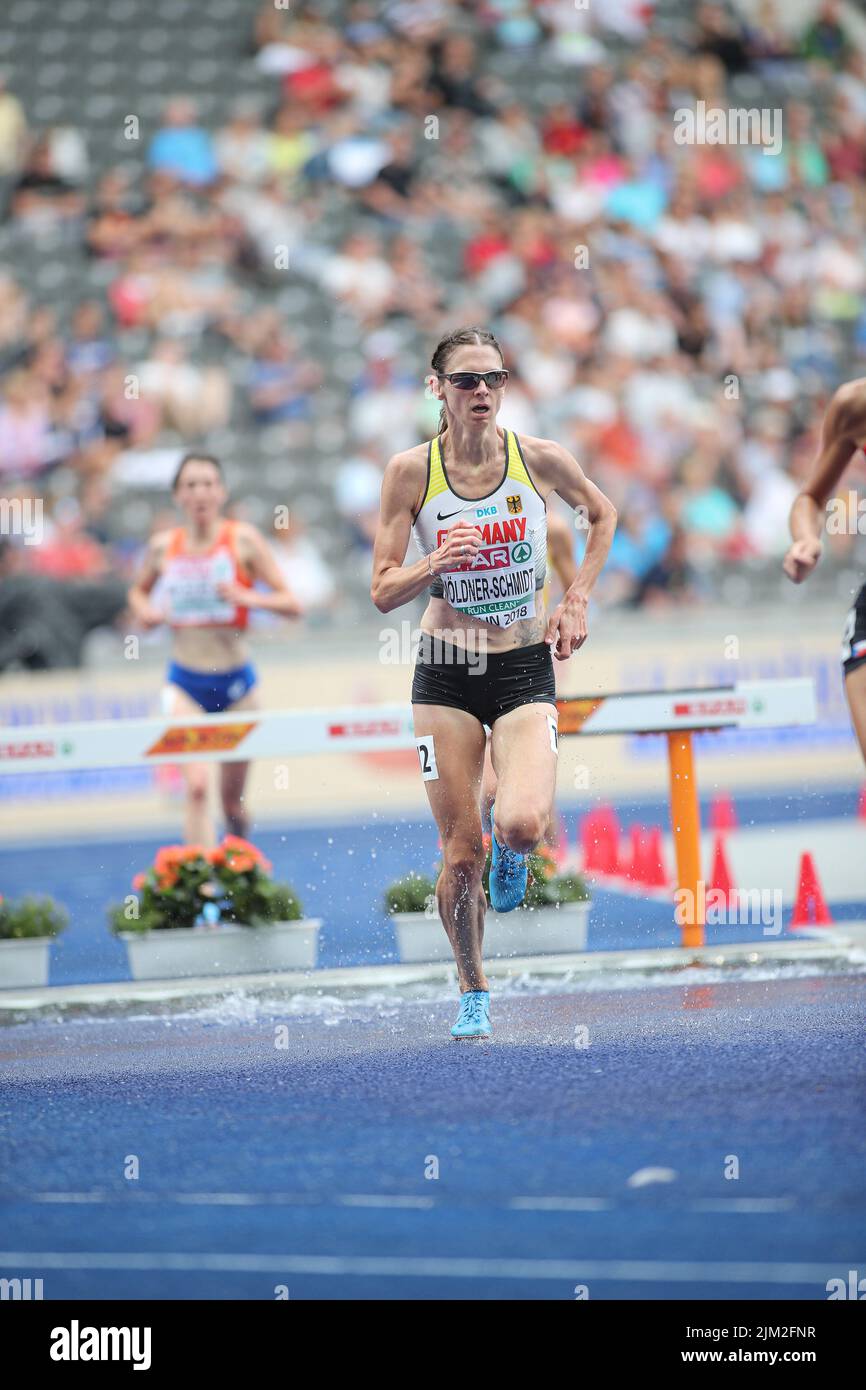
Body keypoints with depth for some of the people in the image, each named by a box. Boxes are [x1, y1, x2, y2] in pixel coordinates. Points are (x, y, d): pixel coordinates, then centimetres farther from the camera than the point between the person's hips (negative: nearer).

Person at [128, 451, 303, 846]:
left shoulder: (243, 539, -5)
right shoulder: (163, 546, 2)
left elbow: (291, 604, -6)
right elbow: (138, 591, 22)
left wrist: (247, 597, -23)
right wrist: (144, 611, -1)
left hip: (235, 682, 0)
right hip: (185, 684, 0)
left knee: (233, 801, 12)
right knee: (196, 785, -21)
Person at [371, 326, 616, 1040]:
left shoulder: (541, 458, -6)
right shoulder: (411, 471, -7)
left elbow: (602, 513, 16)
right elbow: (383, 591, -4)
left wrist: (577, 600, 7)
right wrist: (433, 565, -23)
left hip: (525, 670, 0)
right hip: (446, 670, 0)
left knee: (523, 825, -24)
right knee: (461, 851, 0)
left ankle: (510, 851, 15)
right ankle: (473, 994, 23)